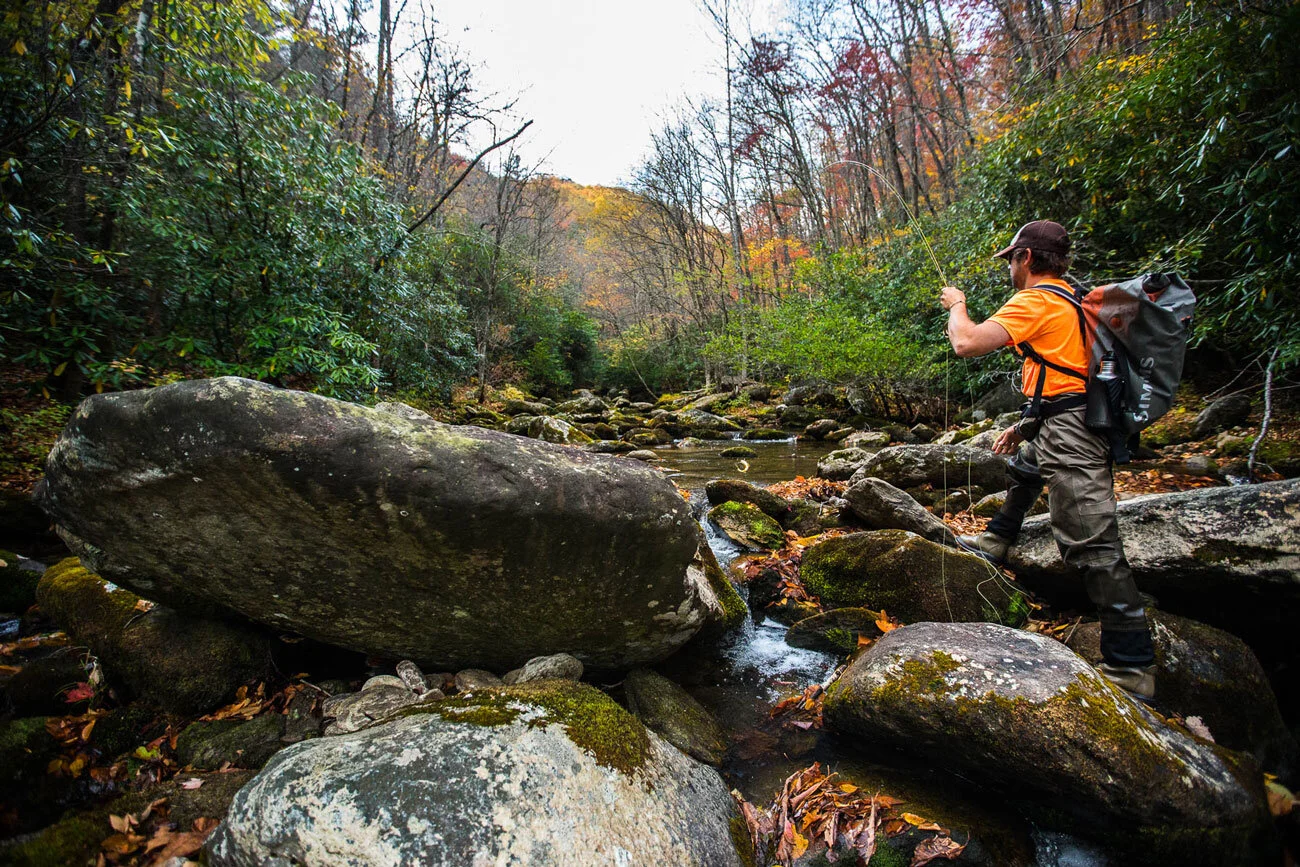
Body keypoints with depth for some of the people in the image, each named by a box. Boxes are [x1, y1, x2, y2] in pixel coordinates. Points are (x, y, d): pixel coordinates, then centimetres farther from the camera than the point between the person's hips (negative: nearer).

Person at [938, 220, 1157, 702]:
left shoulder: (1035, 301, -12)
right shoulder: (1071, 299, 19)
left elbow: (967, 344, -22)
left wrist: (956, 306, 0)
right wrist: (1026, 427, 26)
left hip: (1072, 434, -11)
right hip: (1079, 422, 11)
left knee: (1093, 547, -12)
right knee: (1023, 462, 36)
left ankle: (1132, 669, -8)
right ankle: (996, 542, 51)